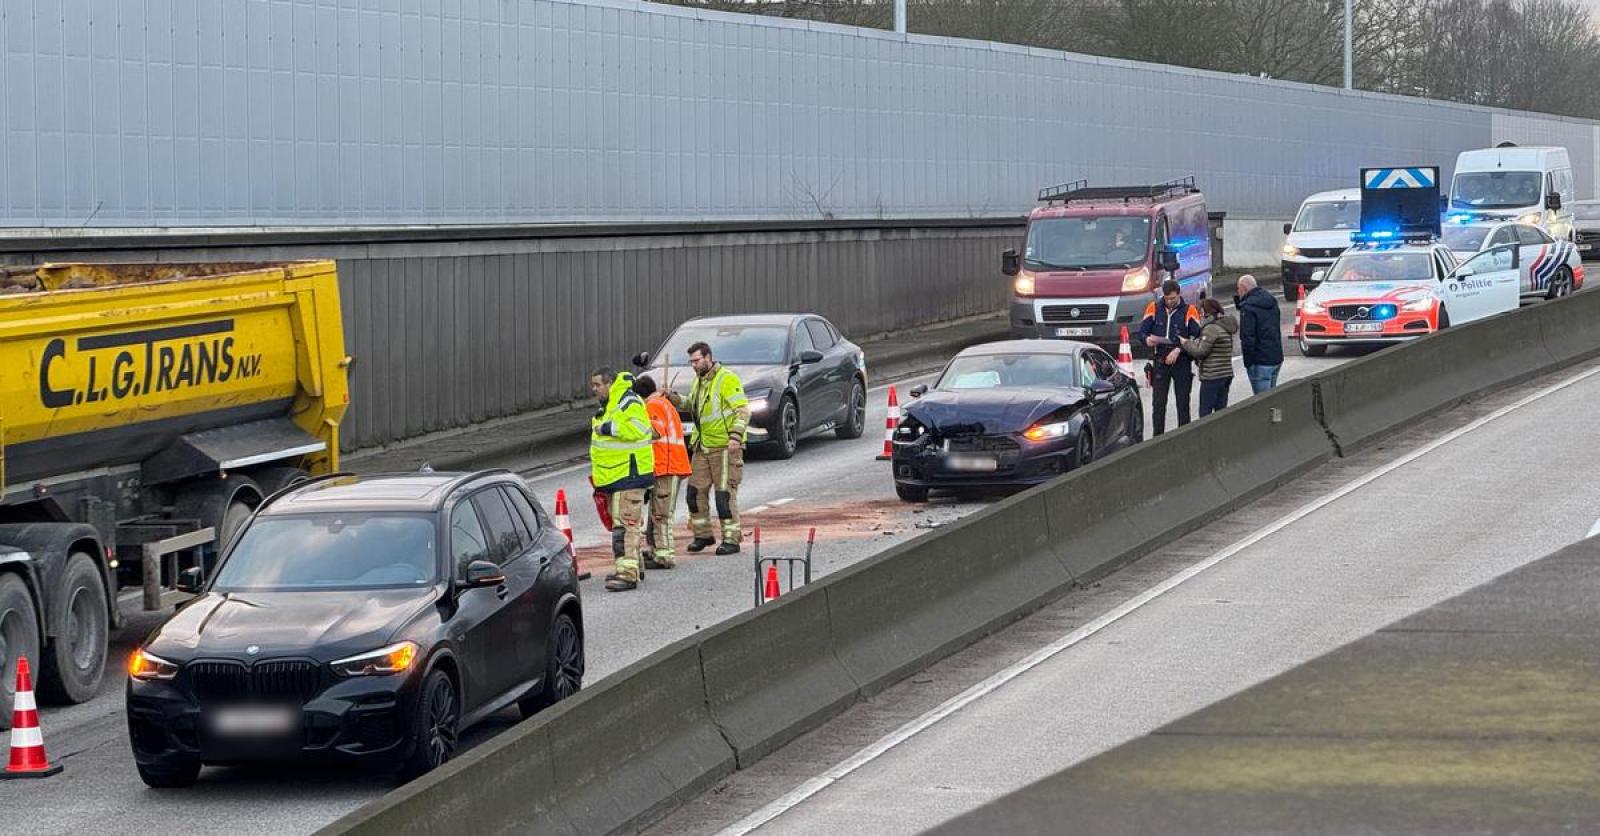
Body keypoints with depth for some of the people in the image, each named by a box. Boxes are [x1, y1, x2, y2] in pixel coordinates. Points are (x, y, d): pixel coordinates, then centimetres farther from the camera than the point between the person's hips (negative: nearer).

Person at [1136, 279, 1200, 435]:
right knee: (1158, 403, 1)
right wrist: (1147, 339, -19)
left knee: (1183, 403, 4)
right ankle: (1157, 438, 6)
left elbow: (1197, 337, -7)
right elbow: (1141, 332, 5)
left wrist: (1179, 350, -18)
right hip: (1160, 362, 1)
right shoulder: (1154, 309, 5)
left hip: (1181, 363, -1)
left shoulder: (1188, 311, -1)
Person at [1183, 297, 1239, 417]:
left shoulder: (1211, 329, -15)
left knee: (1205, 412, -3)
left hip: (1212, 377, -9)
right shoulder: (1225, 327, 14)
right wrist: (1192, 343, 11)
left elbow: (1200, 351, -15)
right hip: (1226, 375, 9)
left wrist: (1186, 343, 0)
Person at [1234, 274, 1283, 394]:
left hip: (1261, 361, -9)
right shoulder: (1271, 301, 12)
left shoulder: (1248, 307, -16)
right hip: (1277, 358, 9)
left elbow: (1247, 337, -20)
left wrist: (1248, 361, -12)